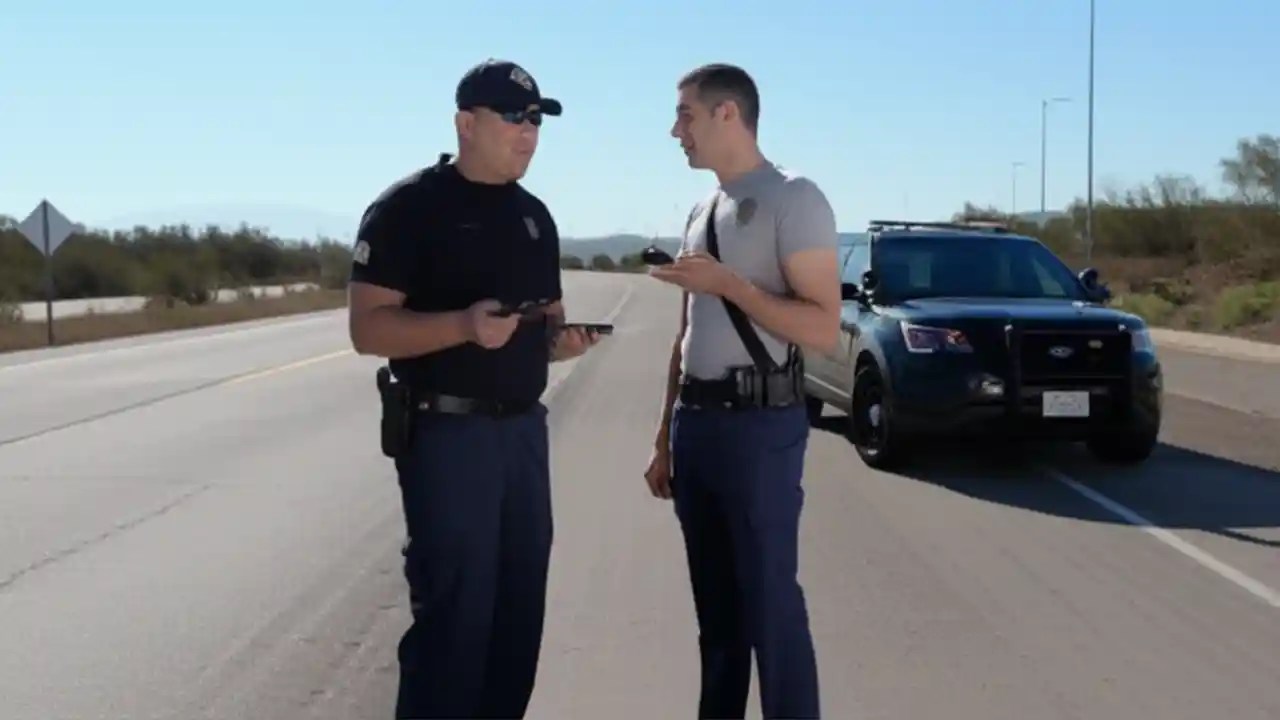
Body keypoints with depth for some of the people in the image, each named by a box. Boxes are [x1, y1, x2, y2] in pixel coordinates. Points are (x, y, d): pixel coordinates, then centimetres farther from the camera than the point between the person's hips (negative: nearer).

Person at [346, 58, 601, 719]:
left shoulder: (534, 215, 14)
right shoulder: (408, 206, -8)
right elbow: (368, 328, -14)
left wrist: (563, 340, -2)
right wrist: (463, 325, -29)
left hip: (524, 428, 7)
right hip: (447, 432, -7)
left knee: (519, 602, 11)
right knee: (453, 607, -5)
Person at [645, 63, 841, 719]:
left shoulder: (793, 199, -8)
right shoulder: (700, 213, 16)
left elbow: (823, 331, -15)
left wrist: (728, 282, -19)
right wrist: (665, 437, 17)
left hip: (758, 424, -7)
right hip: (695, 424, 8)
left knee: (769, 607, -4)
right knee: (716, 606, 15)